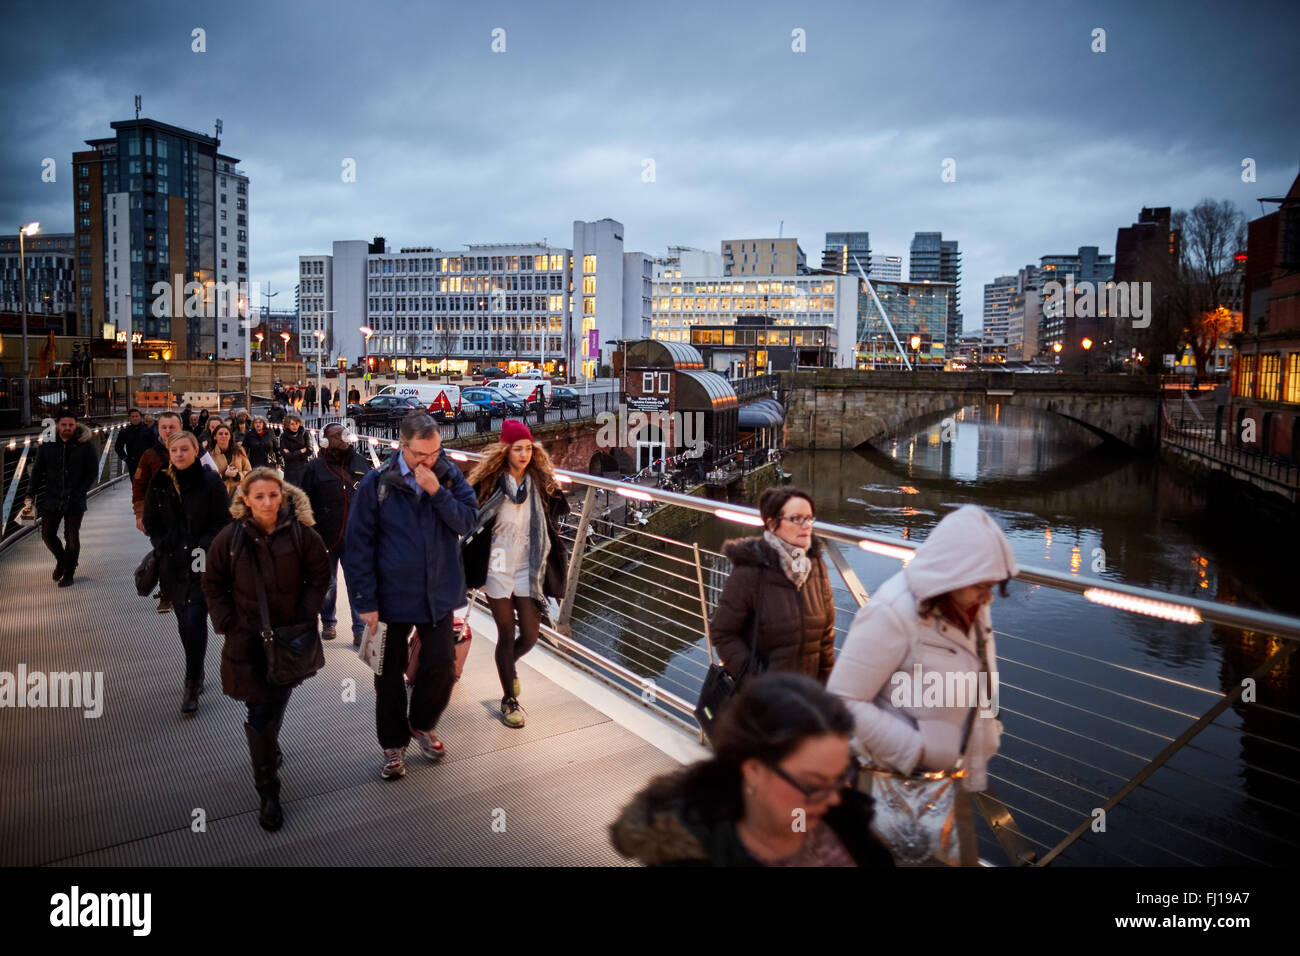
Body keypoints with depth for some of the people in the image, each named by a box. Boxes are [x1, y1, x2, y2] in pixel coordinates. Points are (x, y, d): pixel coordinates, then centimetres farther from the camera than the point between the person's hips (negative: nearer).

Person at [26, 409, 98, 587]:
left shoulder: (85, 445, -6)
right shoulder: (47, 444, 0)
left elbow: (93, 471, -2)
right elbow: (37, 470, 8)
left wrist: (80, 492, -12)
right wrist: (31, 494, 0)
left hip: (74, 500, -2)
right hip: (51, 499, 2)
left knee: (72, 538, 3)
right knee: (48, 535, 6)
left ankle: (69, 573, 19)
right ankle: (61, 560, 36)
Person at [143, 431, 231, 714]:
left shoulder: (211, 481, -6)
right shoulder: (159, 483, 5)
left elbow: (223, 521, -5)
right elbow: (151, 522, 13)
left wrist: (202, 547, -14)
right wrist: (163, 547, -1)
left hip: (203, 565, -4)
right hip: (173, 565, 4)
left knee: (195, 621, -10)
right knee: (185, 622, 11)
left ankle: (192, 685, -2)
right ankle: (196, 675, 30)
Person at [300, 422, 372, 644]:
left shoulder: (360, 462, 5)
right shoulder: (316, 467, -3)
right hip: (326, 538, -1)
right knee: (327, 583, 15)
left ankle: (361, 628, 7)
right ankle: (328, 622, 33)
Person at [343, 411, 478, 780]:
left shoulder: (449, 475, -3)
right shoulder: (377, 484, -11)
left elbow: (468, 520, -11)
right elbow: (358, 545, -9)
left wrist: (438, 491, -25)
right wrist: (366, 602, -10)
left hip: (438, 594, 2)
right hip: (392, 597, -2)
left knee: (442, 667, 8)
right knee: (390, 674, 11)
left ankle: (422, 724, 37)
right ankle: (393, 744, 31)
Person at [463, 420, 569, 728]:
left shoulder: (541, 484, 0)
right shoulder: (489, 483, -8)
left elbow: (552, 523, 13)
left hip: (528, 569, 3)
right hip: (497, 568, -3)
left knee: (530, 635, 3)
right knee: (506, 634, 3)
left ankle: (509, 664, 39)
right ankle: (509, 701, 22)